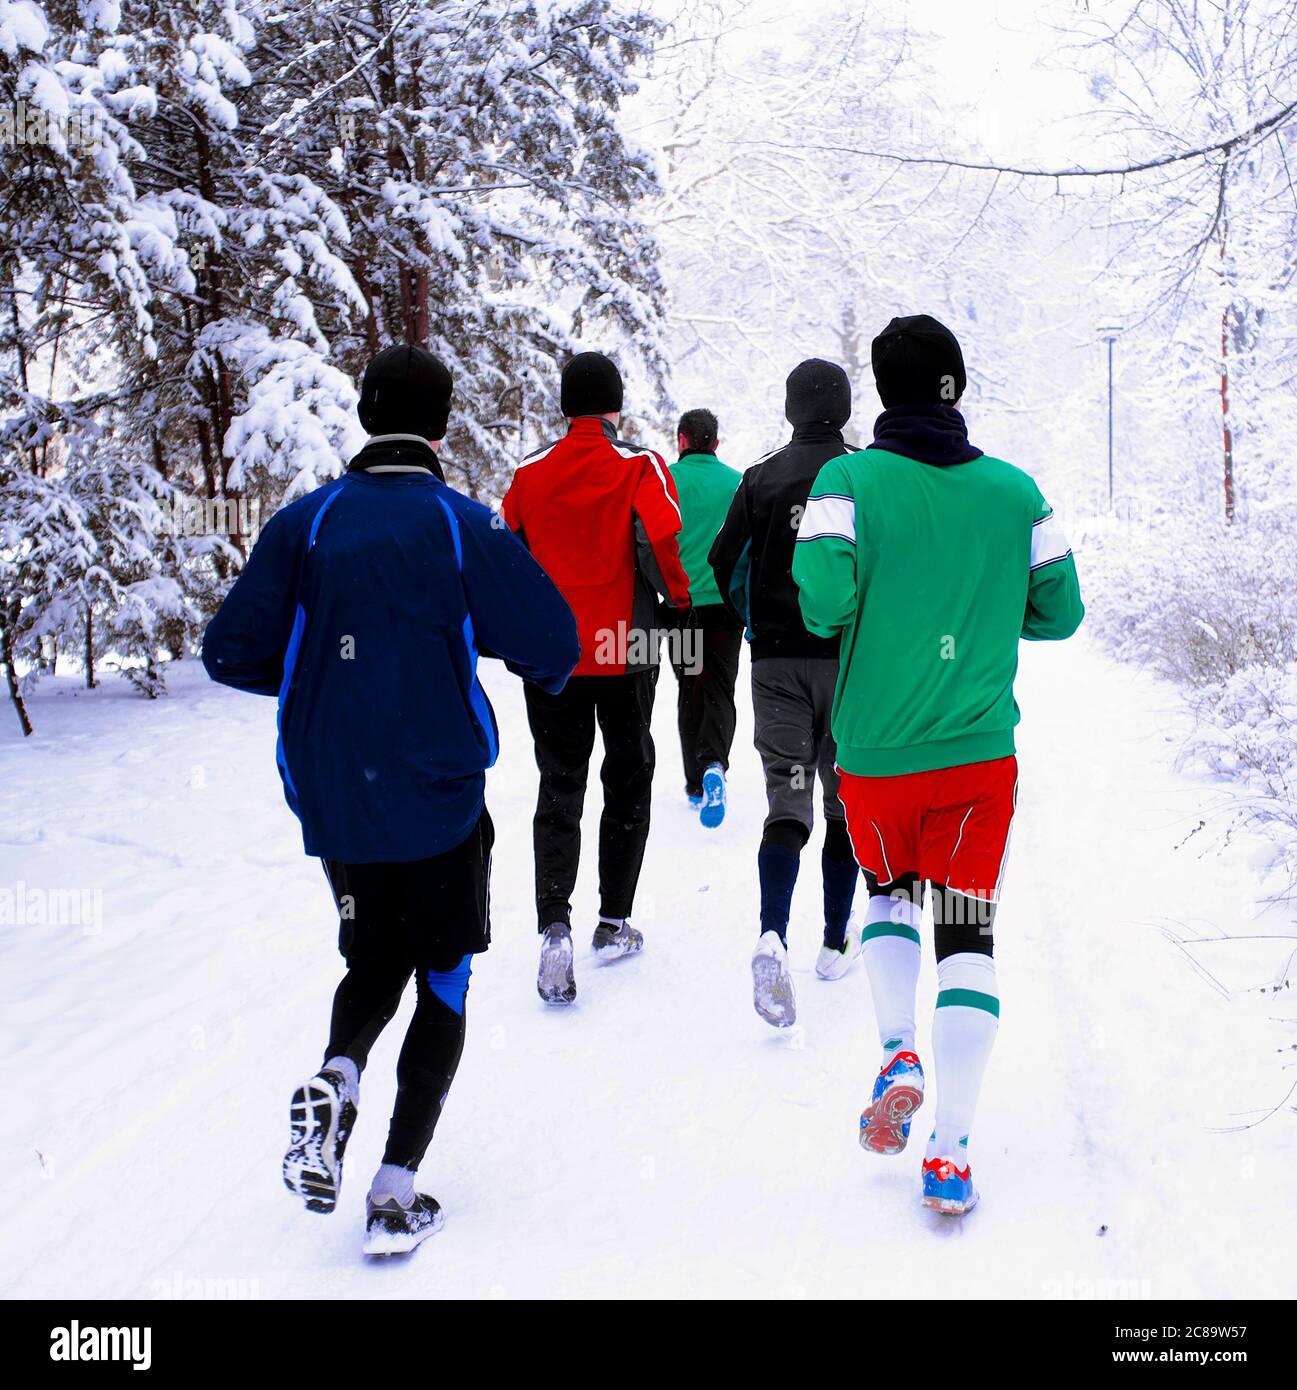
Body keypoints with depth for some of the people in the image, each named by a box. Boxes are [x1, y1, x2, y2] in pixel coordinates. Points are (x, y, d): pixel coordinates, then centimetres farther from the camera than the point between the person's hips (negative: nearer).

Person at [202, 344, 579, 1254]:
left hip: (332, 803, 3)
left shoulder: (307, 522, -2)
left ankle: (336, 1079, -6)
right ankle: (397, 1192, 6)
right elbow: (553, 646, -10)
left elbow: (231, 651, -3)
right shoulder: (464, 527, -9)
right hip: (438, 801, -3)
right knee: (443, 983, 11)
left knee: (375, 960, 24)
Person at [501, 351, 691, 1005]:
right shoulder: (639, 465, -6)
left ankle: (555, 925, -11)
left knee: (559, 791, 6)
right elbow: (666, 539, -19)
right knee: (627, 782, 14)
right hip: (625, 651, -2)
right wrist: (680, 597, -2)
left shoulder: (531, 470, 2)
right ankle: (614, 923, 19)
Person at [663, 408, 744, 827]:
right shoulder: (739, 482, 1)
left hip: (680, 604, 0)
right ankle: (714, 765, -24)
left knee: (689, 690, 13)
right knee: (719, 689, 4)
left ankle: (697, 785, 18)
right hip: (726, 603, 0)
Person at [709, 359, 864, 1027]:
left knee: (786, 801, 0)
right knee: (847, 800, 12)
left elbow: (723, 561, 0)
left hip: (777, 661, 1)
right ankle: (835, 946, 19)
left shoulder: (761, 478, 1)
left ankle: (772, 935, -23)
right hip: (851, 659, -1)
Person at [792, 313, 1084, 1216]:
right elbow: (1060, 612, 5)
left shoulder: (850, 480, -8)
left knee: (890, 894, 25)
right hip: (980, 752, 1)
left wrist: (842, 619, 4)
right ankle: (951, 1155, 1)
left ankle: (898, 1051, 4)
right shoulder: (1014, 490, 0)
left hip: (874, 752, 0)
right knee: (969, 932, 6)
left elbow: (824, 597, -20)